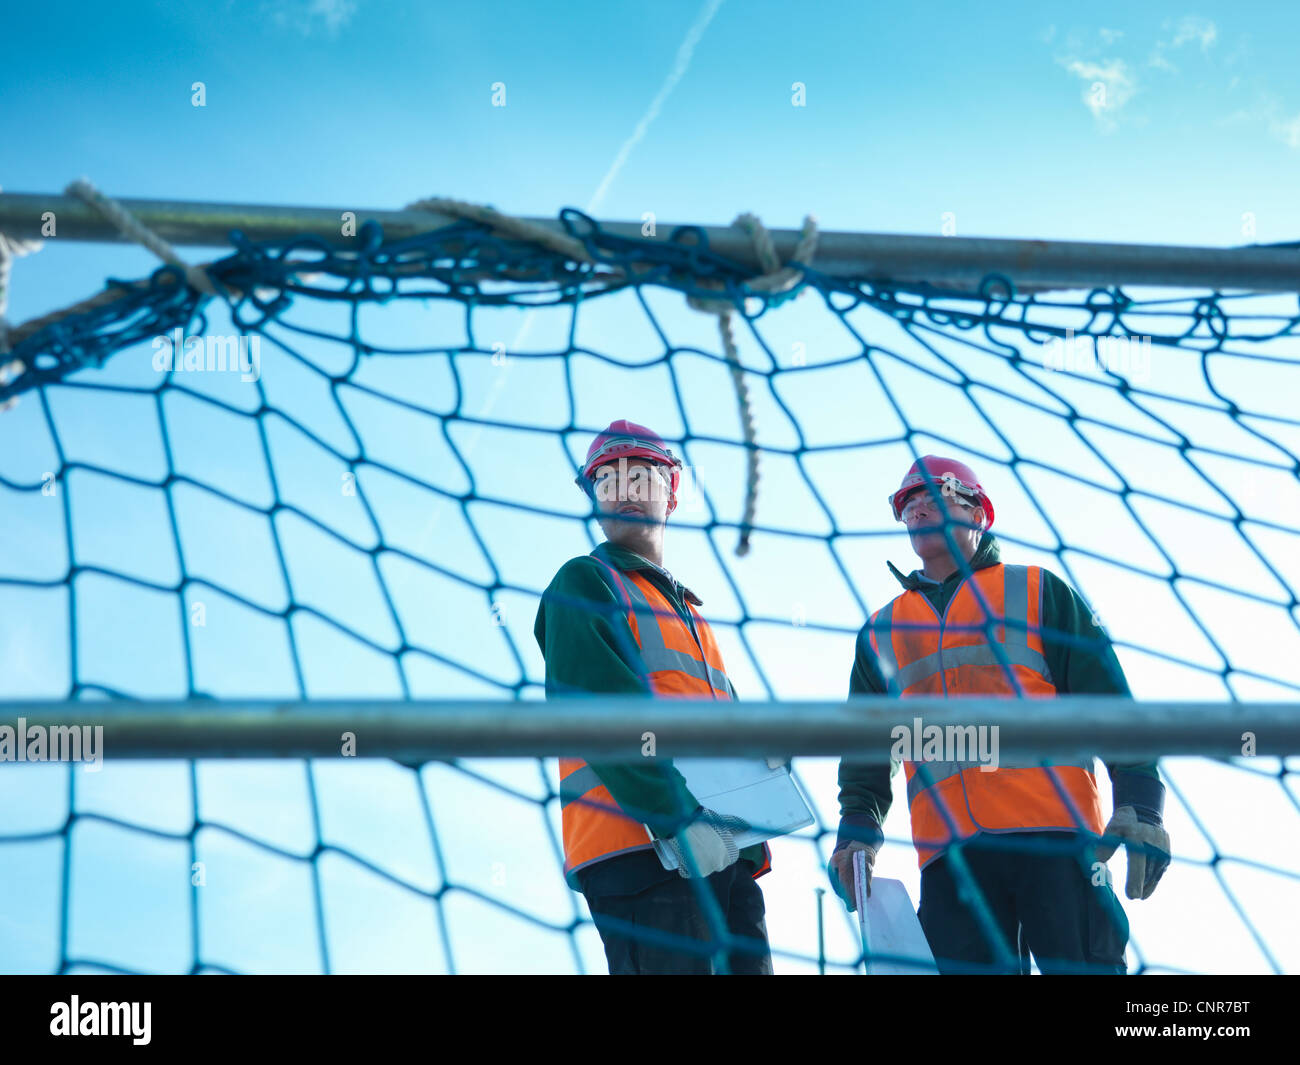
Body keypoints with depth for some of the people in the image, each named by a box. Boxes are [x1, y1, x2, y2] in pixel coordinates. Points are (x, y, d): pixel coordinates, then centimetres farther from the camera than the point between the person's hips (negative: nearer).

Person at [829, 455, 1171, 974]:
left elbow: (1111, 703, 9)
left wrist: (1139, 806, -5)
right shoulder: (880, 634, 24)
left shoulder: (1038, 592, 16)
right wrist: (857, 833, 6)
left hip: (1055, 833, -2)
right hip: (948, 850, 3)